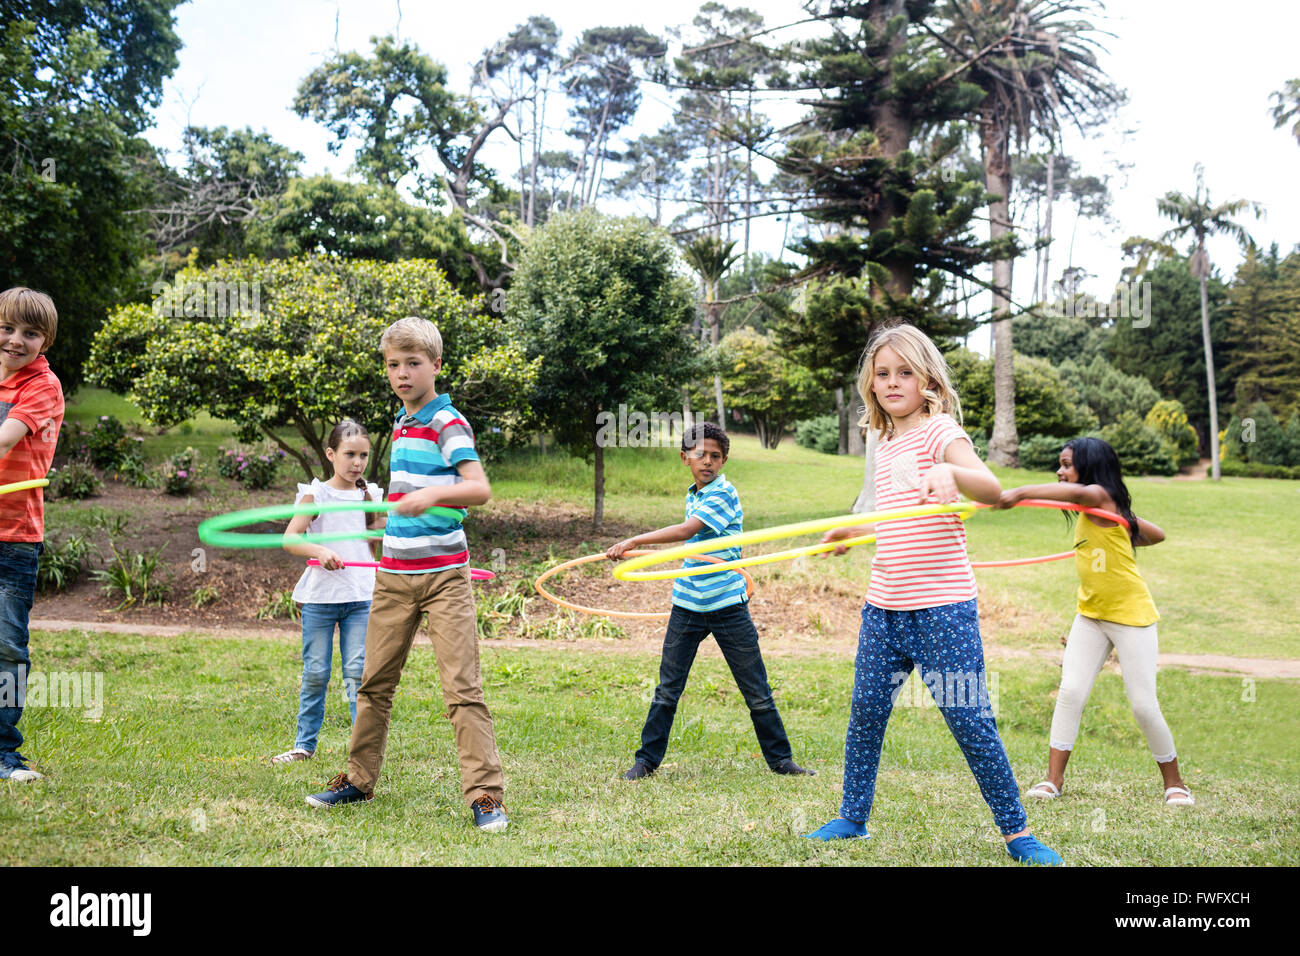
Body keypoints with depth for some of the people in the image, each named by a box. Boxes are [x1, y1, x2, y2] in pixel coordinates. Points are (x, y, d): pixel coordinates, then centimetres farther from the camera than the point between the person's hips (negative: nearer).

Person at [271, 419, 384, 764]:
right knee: (315, 673, 6)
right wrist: (319, 551, -30)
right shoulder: (316, 494, -2)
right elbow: (289, 539, -13)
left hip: (361, 597, 2)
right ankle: (305, 744, 20)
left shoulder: (370, 495, 9)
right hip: (320, 596, -2)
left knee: (357, 672, -2)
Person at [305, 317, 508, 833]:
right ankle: (359, 779, 27)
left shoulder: (448, 423, -10)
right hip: (394, 576, 7)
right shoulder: (401, 423, 14)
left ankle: (485, 794, -4)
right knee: (374, 682, 13)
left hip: (443, 575, -7)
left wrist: (433, 496, -37)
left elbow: (480, 487, -23)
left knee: (461, 686, -9)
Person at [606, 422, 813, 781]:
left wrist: (634, 541, -24)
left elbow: (686, 530, -24)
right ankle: (647, 760, 16)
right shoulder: (692, 496, 11)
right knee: (667, 690, 6)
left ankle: (780, 758, 19)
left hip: (728, 606, -5)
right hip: (687, 604, 6)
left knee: (757, 692, 4)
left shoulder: (724, 493, -12)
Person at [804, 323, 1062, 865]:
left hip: (943, 607, -7)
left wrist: (950, 472, -43)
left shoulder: (940, 429, -7)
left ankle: (1016, 832, 11)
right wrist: (851, 532, 27)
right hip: (884, 607, 7)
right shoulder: (885, 445, 14)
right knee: (864, 714, 10)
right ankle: (852, 818, 25)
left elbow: (991, 491, -25)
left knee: (970, 721, -3)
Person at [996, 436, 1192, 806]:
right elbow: (1156, 534, 18)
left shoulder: (1101, 497, -16)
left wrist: (1019, 492, -53)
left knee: (1143, 705, -3)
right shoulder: (1095, 512, 9)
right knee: (1070, 692, -6)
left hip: (1131, 615, -8)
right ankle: (1054, 778, -3)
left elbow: (1077, 492, -43)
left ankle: (1174, 782, 17)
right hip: (1091, 615, 8)